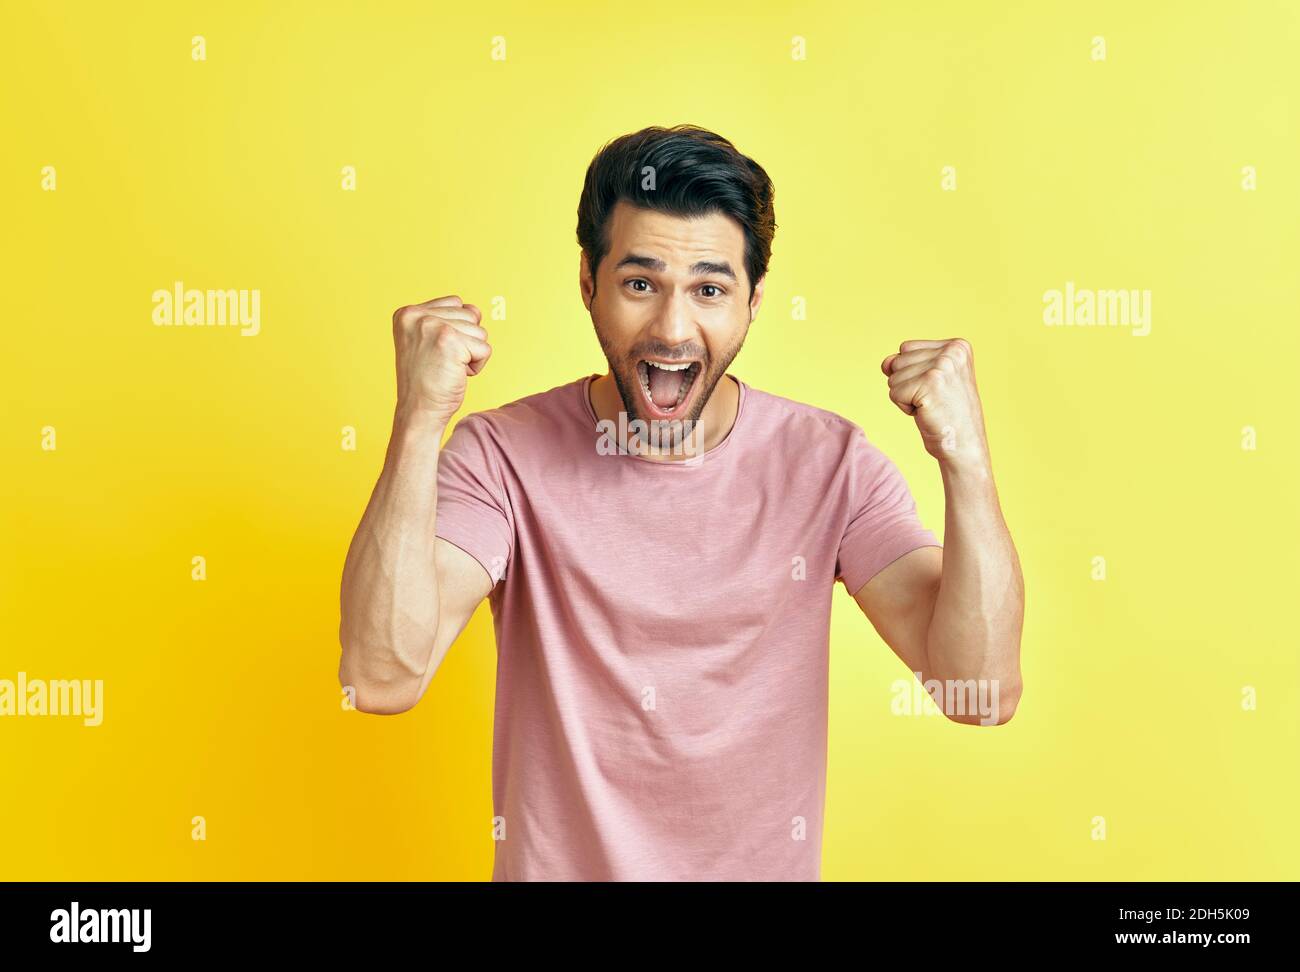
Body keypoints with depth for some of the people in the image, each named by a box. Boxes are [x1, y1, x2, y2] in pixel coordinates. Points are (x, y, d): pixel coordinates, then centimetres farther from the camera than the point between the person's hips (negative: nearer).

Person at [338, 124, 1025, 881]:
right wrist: (419, 424, -34)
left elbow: (983, 691, -18)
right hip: (554, 862, -1)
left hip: (769, 864, 2)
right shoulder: (503, 456, -15)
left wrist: (966, 459, -30)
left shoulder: (830, 461, -12)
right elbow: (382, 677, -27)